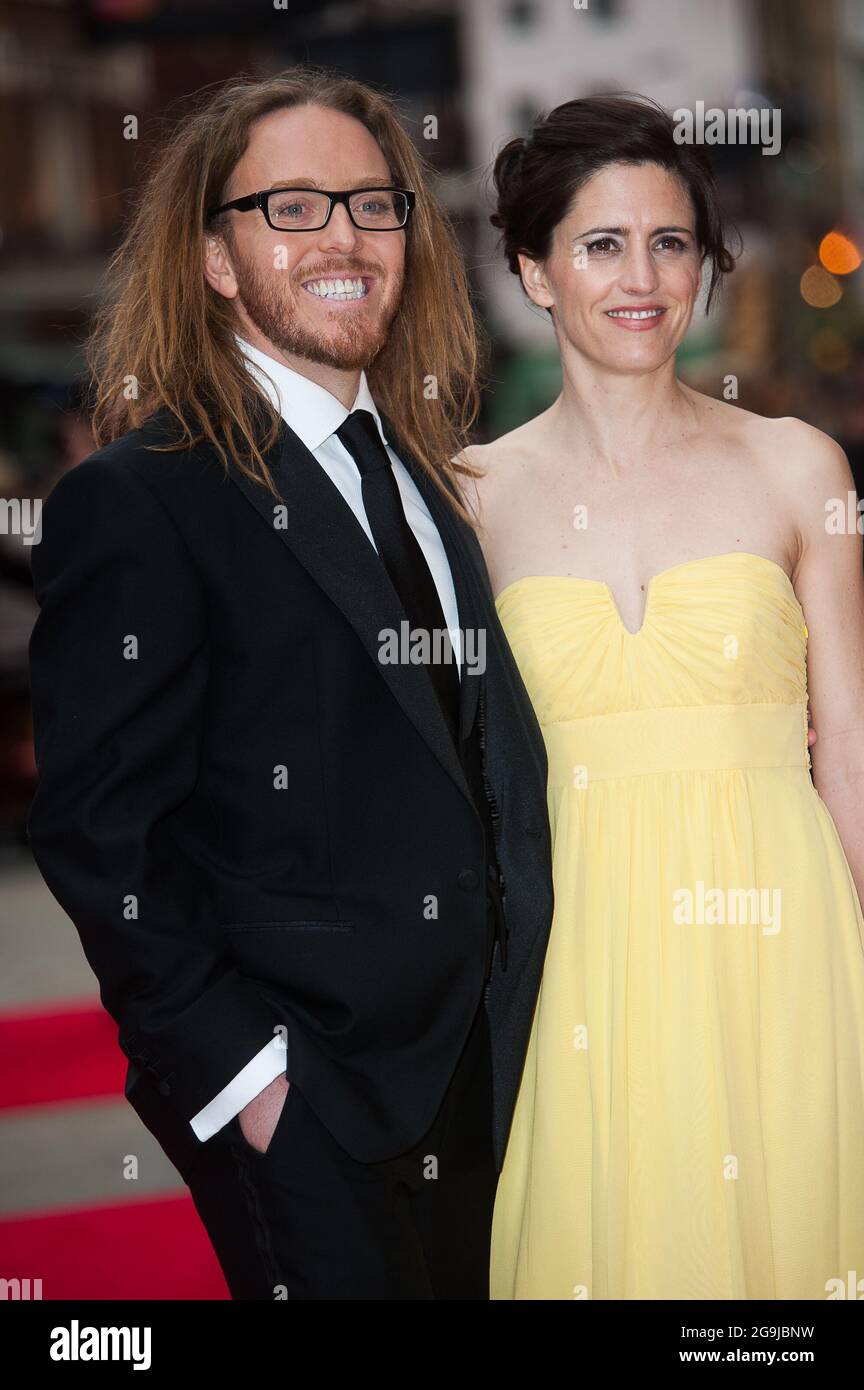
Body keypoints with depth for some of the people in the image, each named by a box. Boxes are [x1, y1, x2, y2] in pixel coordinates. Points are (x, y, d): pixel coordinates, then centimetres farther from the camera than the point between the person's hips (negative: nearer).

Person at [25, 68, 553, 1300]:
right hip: (298, 1105, -7)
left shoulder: (422, 471, 11)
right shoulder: (138, 500, -13)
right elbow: (99, 832, -16)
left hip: (472, 1069, 7)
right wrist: (235, 1070, -17)